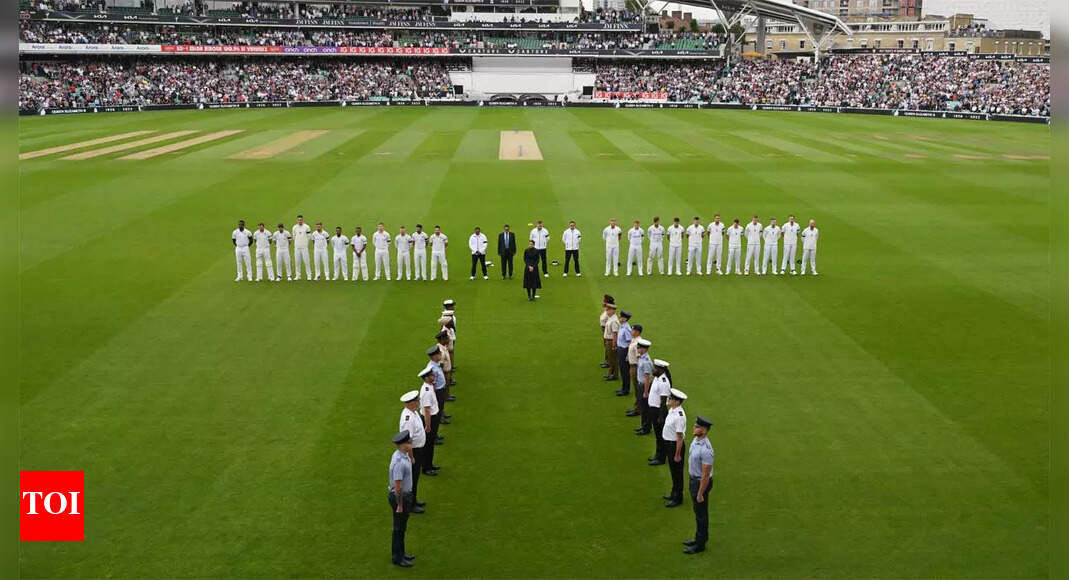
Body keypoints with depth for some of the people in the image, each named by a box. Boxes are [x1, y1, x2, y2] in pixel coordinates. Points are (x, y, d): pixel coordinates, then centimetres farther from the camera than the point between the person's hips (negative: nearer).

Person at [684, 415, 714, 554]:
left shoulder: (705, 449, -32)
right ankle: (699, 537, 41)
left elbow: (706, 475, -27)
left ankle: (700, 544, 24)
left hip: (701, 482, -9)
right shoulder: (695, 440, -4)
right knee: (698, 511, 23)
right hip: (693, 479, 9)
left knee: (701, 513, 8)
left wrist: (700, 494, -21)